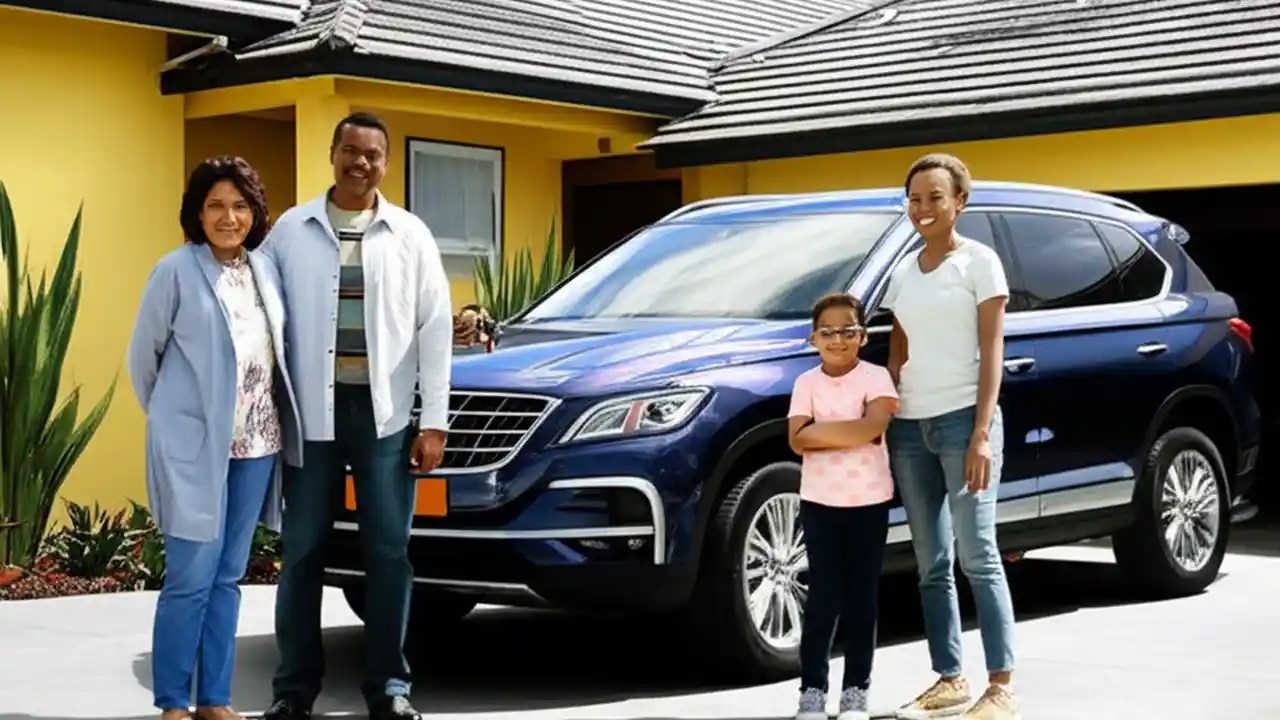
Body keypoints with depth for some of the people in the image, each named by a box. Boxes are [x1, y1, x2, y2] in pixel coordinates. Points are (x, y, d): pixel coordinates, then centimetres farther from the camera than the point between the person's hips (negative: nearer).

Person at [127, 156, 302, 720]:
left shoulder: (265, 269, 8)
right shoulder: (176, 271, -7)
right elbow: (143, 355, 0)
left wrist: (280, 420, 9)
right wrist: (172, 418, 9)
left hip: (256, 445, 5)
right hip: (194, 446, -5)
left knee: (227, 577, 10)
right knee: (191, 578, -4)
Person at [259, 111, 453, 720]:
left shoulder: (410, 235, 4)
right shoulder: (292, 230, 4)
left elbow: (434, 329, 3)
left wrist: (434, 421, -3)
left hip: (384, 411, 0)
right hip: (312, 409, 0)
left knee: (389, 551, 3)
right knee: (302, 550, 5)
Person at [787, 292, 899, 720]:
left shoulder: (875, 377, -3)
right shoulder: (807, 383, 3)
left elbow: (873, 427, -19)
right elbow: (798, 440, -9)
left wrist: (821, 430, -14)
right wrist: (851, 431, -15)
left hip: (868, 500, -1)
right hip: (819, 501, 1)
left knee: (861, 596, 4)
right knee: (823, 596, -1)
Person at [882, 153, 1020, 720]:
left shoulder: (979, 262, -2)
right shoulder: (903, 273, 15)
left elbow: (992, 352, -7)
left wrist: (982, 433, -15)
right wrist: (882, 421, 8)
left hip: (962, 419, -6)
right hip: (910, 425, 6)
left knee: (978, 557, -8)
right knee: (931, 566, 7)